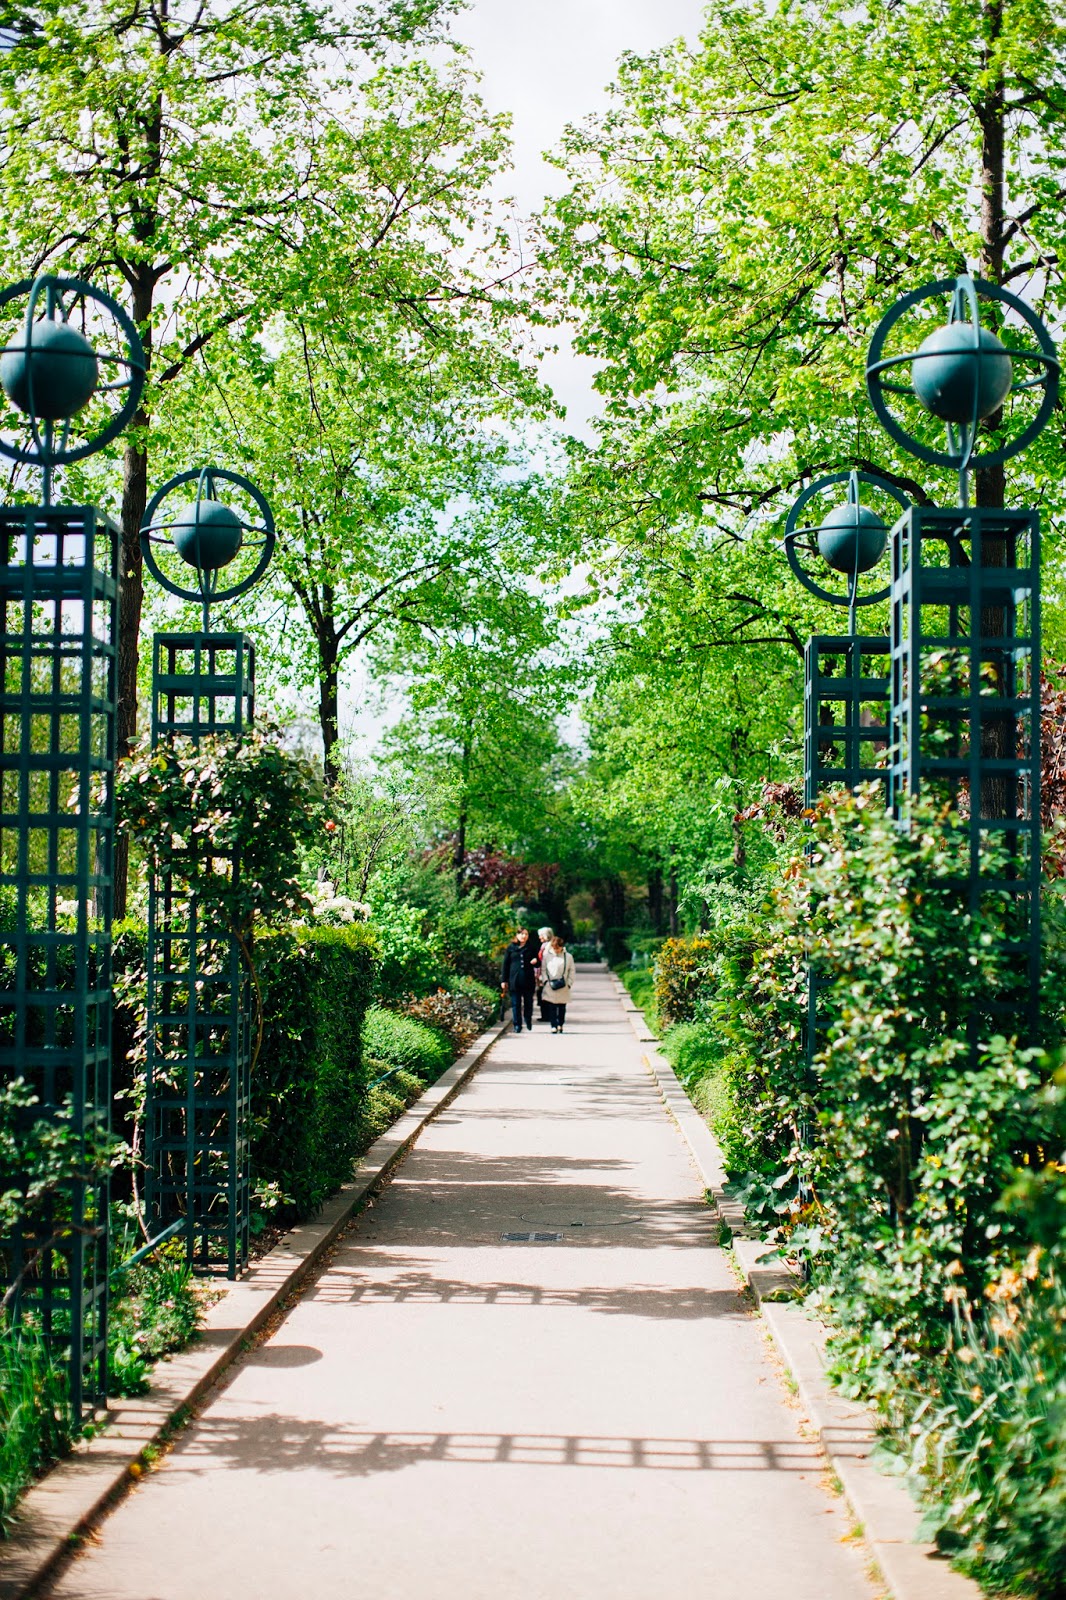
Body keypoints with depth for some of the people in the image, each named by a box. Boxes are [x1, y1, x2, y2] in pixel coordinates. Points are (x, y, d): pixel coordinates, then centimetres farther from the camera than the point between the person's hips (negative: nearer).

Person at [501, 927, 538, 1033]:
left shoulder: (532, 948, 6)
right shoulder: (511, 948, 4)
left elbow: (537, 964, 12)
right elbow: (505, 964, 6)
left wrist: (535, 961, -13)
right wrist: (504, 980, 3)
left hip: (528, 980, 1)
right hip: (515, 980, -1)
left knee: (528, 1002, 8)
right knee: (516, 1003, 1)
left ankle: (529, 1022, 26)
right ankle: (517, 1025, 6)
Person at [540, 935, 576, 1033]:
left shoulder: (568, 956, 2)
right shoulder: (547, 956, 4)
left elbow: (572, 970, 7)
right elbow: (543, 969, 8)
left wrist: (569, 983, -1)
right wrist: (546, 980, -4)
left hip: (563, 988, 0)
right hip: (550, 987, 0)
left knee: (562, 1007, 6)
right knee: (551, 1007, -6)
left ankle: (560, 1025, 18)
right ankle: (554, 1026, -5)